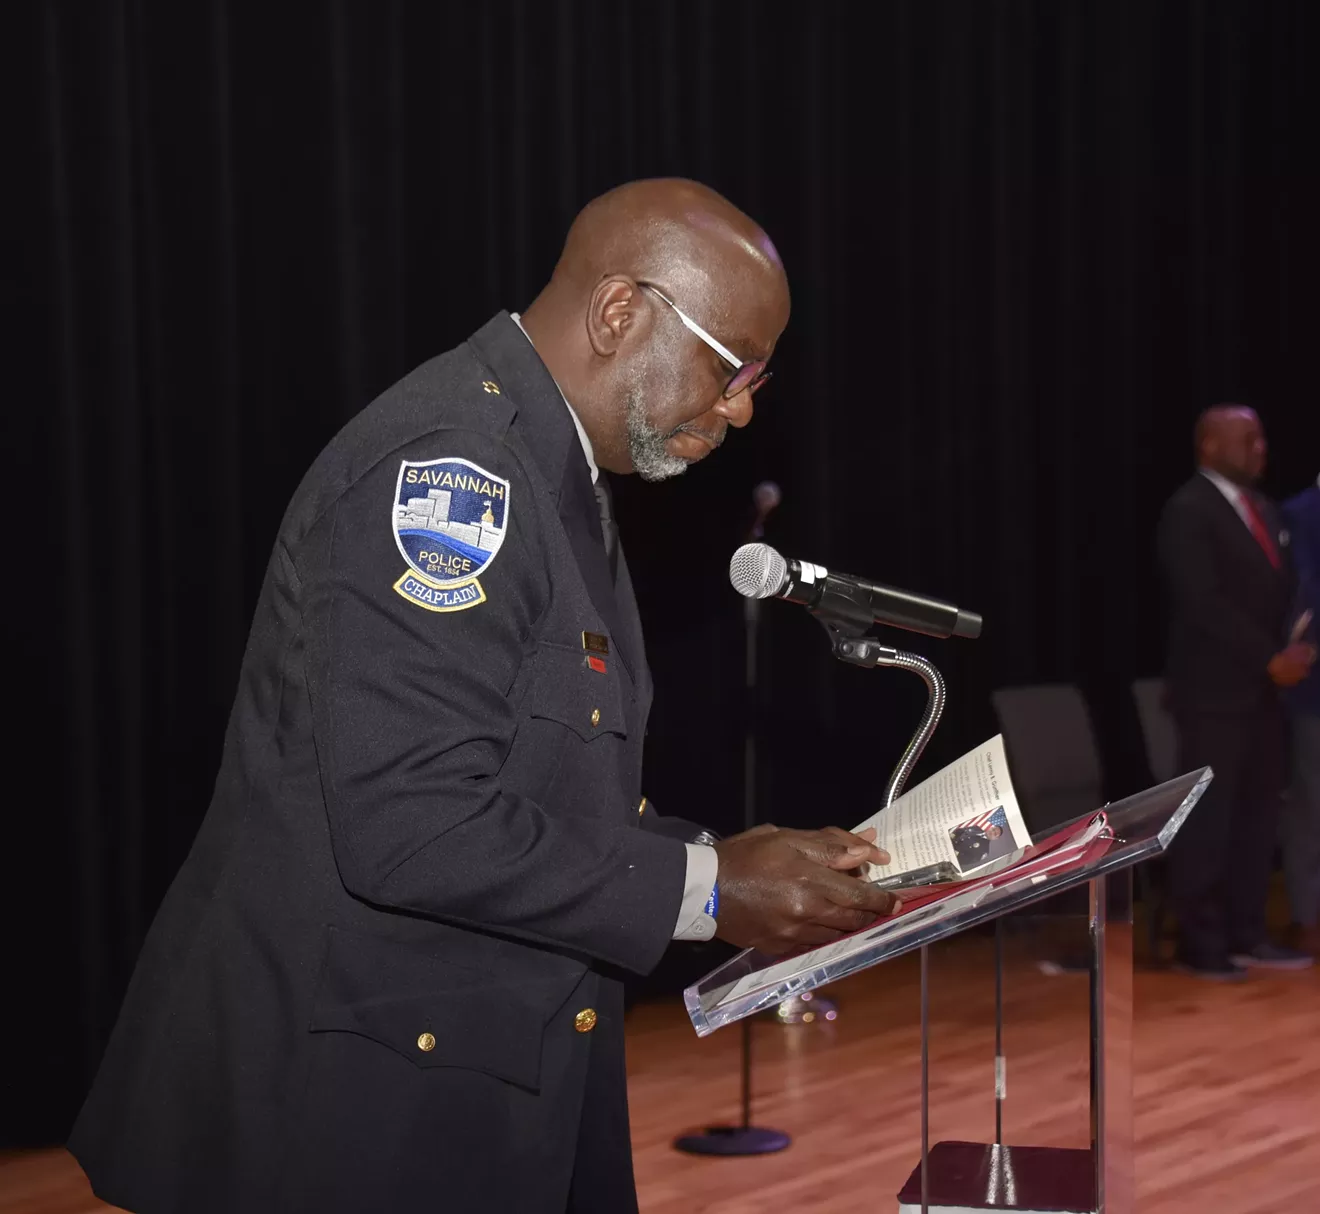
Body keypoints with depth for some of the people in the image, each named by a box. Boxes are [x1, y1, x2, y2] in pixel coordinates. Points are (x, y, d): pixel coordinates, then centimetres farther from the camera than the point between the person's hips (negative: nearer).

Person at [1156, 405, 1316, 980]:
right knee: (1208, 819, -1)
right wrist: (1271, 658, -17)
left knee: (1258, 814, 9)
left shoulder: (1262, 508, 14)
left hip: (1262, 688, 8)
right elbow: (1204, 603, -18)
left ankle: (1245, 935, 17)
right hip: (1214, 690, -8)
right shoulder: (1188, 511, -11)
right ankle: (1201, 943, 8)